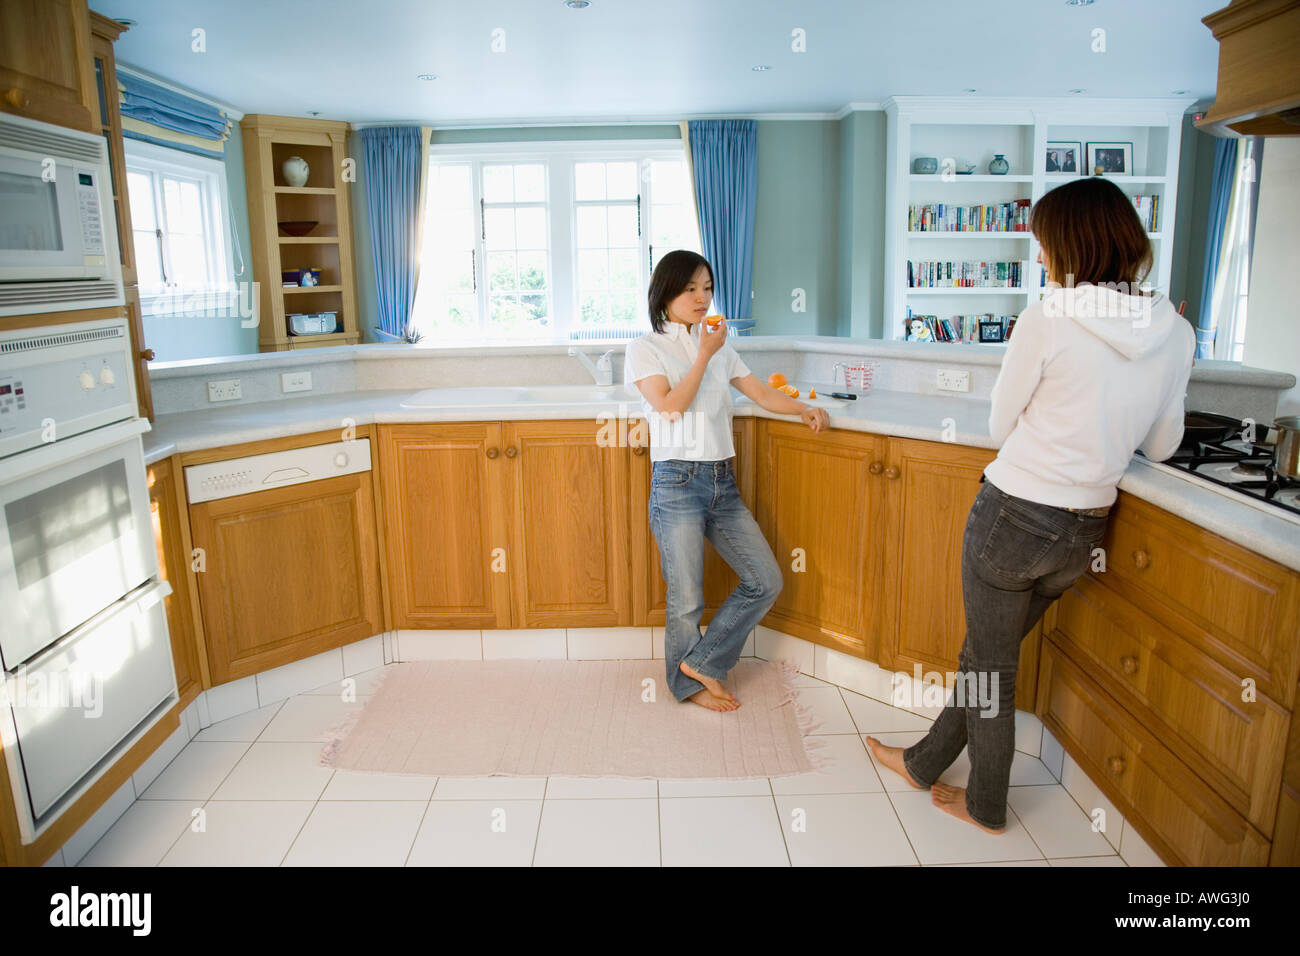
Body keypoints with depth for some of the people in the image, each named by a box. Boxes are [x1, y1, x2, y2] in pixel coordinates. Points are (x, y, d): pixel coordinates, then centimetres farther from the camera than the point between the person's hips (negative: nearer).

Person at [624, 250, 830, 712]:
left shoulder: (719, 346, 15)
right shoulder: (645, 348, 0)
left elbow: (761, 392, 14)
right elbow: (669, 405, -13)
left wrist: (805, 409, -1)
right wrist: (705, 355, -11)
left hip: (723, 482, 6)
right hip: (677, 483, -6)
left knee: (766, 581, 4)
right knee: (686, 599, 2)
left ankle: (699, 662, 17)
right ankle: (690, 682, 27)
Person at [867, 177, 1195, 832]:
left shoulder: (1049, 316, -15)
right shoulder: (1175, 334, 1)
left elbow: (1001, 428, -5)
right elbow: (1161, 446, 11)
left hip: (1014, 515, -6)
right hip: (1085, 528, 6)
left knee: (988, 666, 14)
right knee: (989, 655, 22)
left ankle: (986, 806, 33)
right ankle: (925, 761, 41)